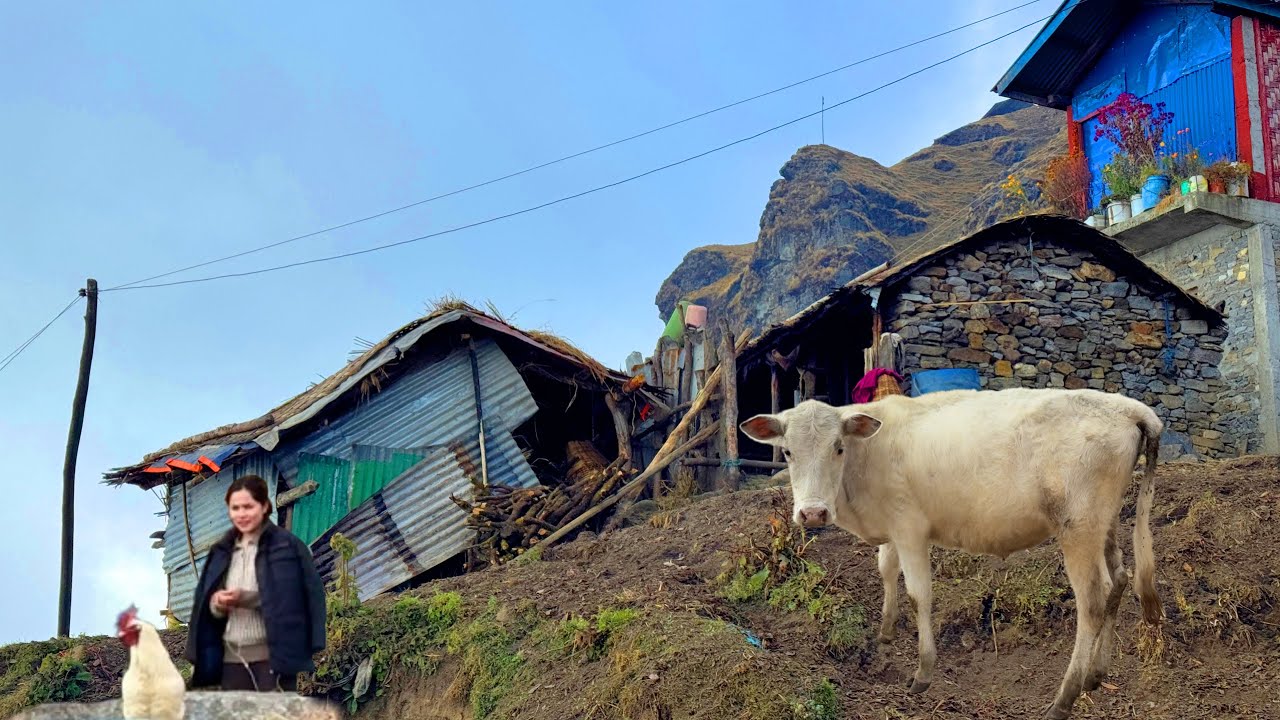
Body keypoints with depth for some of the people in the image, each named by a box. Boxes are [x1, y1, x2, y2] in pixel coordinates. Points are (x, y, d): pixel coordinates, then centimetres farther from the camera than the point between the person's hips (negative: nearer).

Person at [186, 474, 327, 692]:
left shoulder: (289, 546, -3)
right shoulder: (222, 551, 14)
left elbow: (310, 596, -10)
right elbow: (204, 604, 16)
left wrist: (247, 598, -17)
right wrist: (216, 603, -9)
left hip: (273, 657, -5)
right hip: (232, 658, 5)